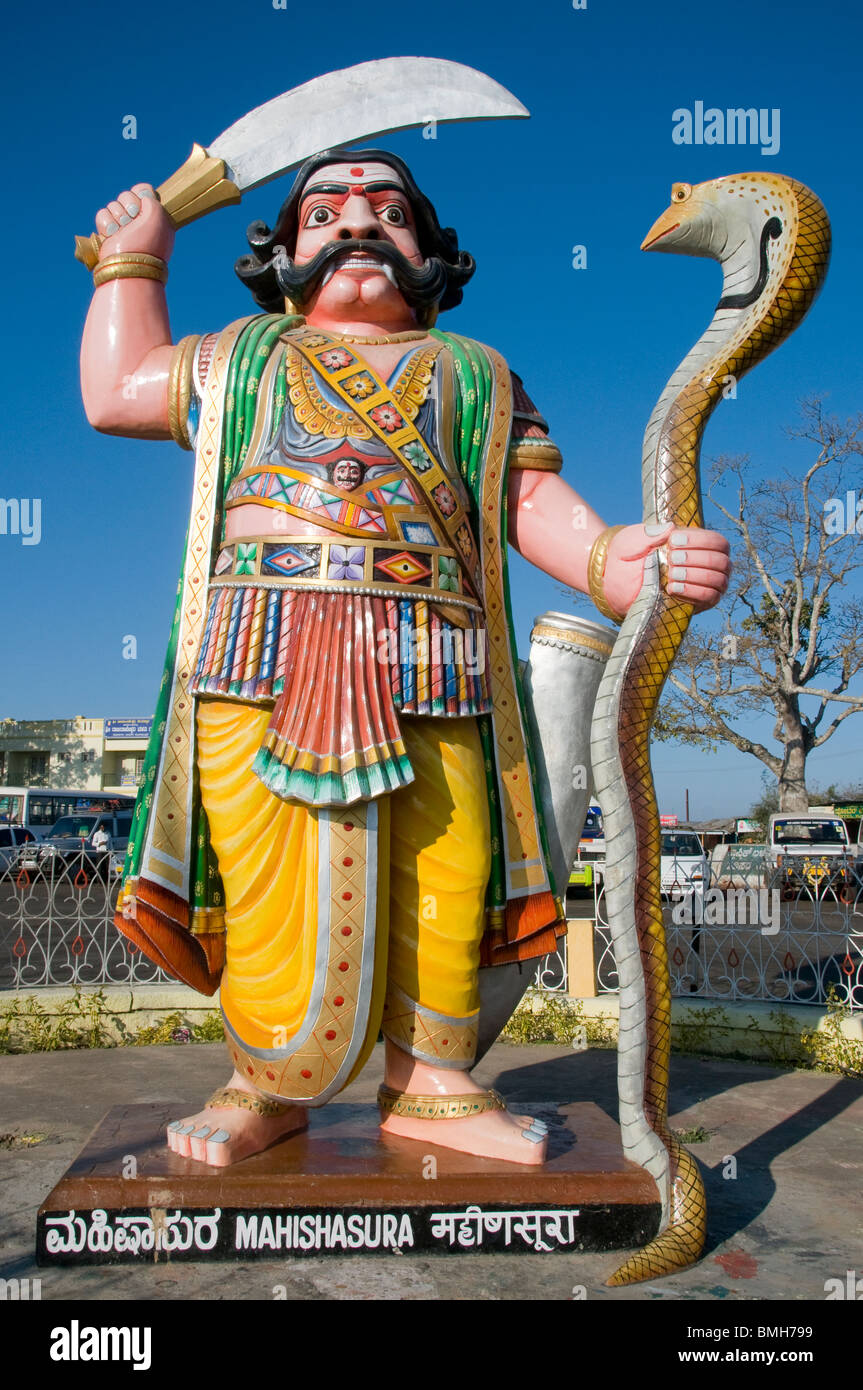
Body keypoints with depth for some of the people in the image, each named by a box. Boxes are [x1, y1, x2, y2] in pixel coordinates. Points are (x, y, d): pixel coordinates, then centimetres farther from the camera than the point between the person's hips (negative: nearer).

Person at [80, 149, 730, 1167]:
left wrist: (609, 559, -6)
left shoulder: (475, 374, 26)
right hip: (259, 661, 0)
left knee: (440, 890, -2)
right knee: (274, 893, -7)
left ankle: (430, 1086, 16)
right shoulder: (242, 357, 28)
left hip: (429, 676, 1)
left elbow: (533, 498, 15)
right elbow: (116, 393, 35)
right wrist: (131, 263, 41)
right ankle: (267, 1086, 14)